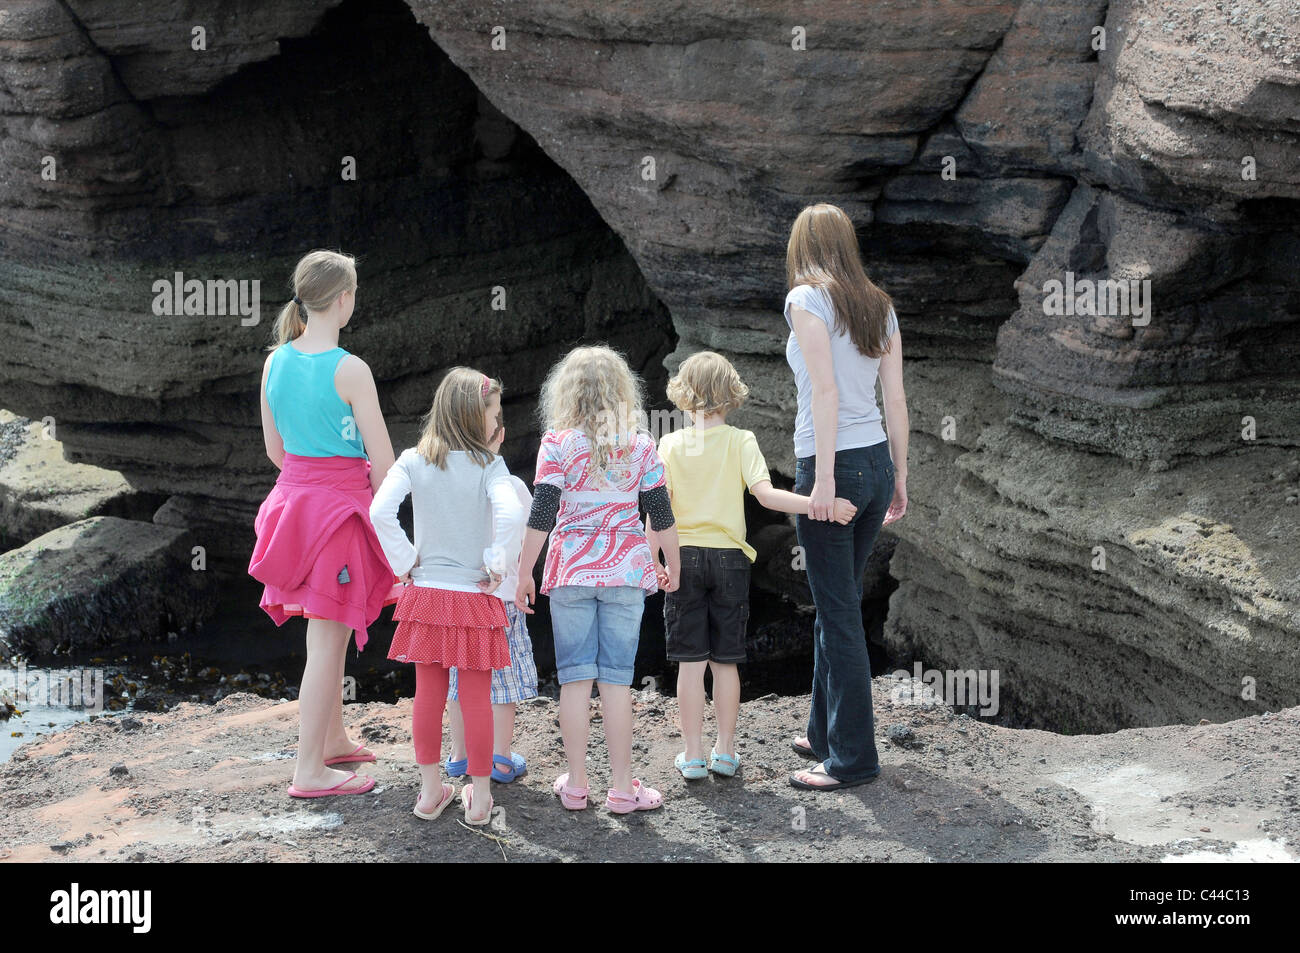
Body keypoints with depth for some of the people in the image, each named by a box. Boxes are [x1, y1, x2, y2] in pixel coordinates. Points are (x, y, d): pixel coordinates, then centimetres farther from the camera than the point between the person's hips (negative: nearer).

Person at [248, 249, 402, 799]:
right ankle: (310, 771, 2)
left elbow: (275, 449, 12)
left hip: (293, 492, 7)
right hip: (341, 503, -7)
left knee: (329, 632, 22)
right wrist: (381, 511, 4)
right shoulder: (349, 371, -18)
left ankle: (333, 739, 35)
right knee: (327, 640, -2)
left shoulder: (275, 362, 3)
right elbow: (384, 463, -14)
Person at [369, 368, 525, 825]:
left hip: (426, 595, 3)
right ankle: (479, 796, 14)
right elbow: (510, 514, -26)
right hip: (474, 599, -3)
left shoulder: (412, 461, -2)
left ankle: (431, 790, 19)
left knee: (428, 693, 11)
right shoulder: (488, 466, -10)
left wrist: (404, 562, -3)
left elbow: (380, 512, -14)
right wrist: (495, 565, -12)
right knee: (476, 697, 6)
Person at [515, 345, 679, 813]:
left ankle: (575, 783, 10)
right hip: (625, 570, 1)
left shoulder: (557, 445, -3)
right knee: (616, 679, 3)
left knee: (575, 678, 5)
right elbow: (661, 514, 4)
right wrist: (673, 565, 18)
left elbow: (541, 515, -6)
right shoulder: (640, 446, 2)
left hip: (571, 570, -1)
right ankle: (622, 787, 4)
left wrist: (525, 572, 1)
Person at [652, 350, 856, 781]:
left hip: (684, 557, 0)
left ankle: (693, 755, 5)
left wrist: (652, 561, -2)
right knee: (726, 661, 9)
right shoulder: (741, 442, -4)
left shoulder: (671, 444, -2)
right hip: (729, 559, 0)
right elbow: (766, 494, -17)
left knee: (690, 661, 3)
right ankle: (725, 751, 14)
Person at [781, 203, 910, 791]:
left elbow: (826, 389, -17)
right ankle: (826, 734, 28)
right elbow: (896, 399, 11)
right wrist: (900, 477, 16)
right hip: (877, 459, 7)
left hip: (831, 464, -7)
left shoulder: (806, 299, -8)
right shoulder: (879, 306, 11)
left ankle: (853, 757, 3)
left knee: (839, 614, -2)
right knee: (837, 605, 18)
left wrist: (824, 477, -18)